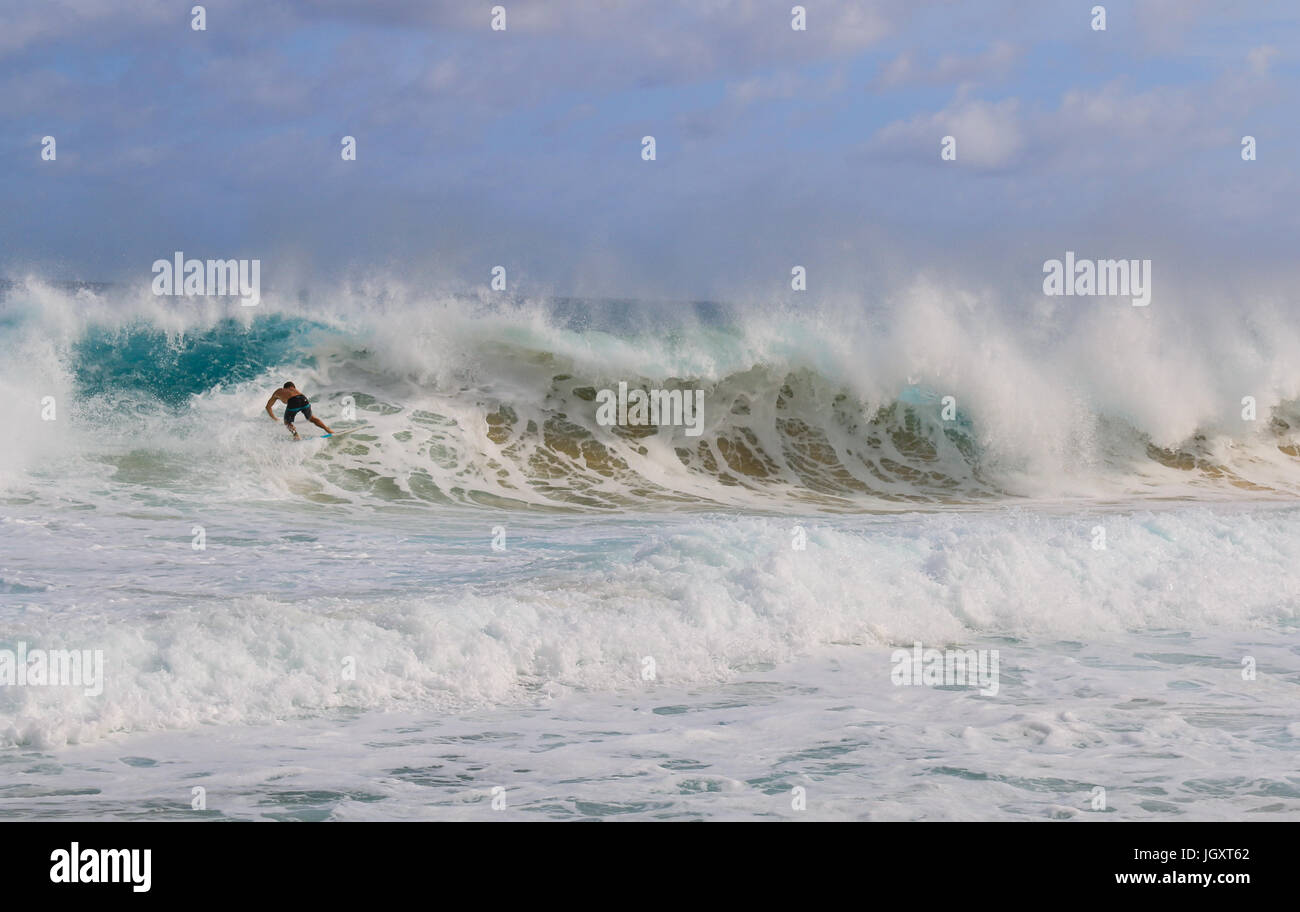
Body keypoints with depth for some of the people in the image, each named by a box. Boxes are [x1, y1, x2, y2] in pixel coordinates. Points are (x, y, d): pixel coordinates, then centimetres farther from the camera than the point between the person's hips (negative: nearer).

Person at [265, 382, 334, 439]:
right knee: (311, 418, 27)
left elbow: (268, 407, 45)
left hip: (292, 403, -3)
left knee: (287, 422, 19)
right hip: (303, 400, 3)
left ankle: (295, 434, -9)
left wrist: (274, 418, 59)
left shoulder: (277, 392, 35)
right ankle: (328, 430, 15)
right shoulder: (293, 389, 39)